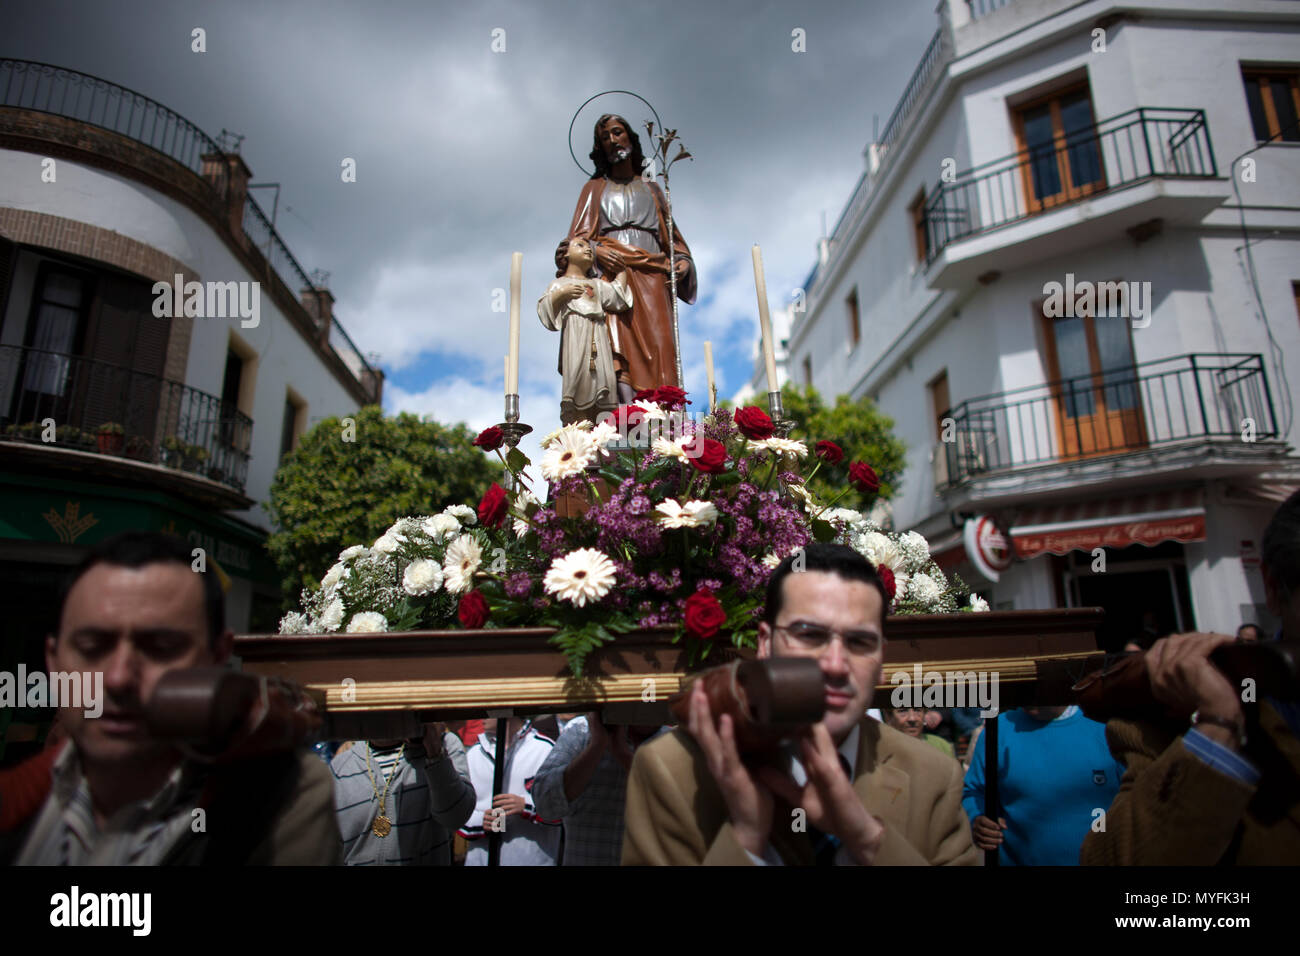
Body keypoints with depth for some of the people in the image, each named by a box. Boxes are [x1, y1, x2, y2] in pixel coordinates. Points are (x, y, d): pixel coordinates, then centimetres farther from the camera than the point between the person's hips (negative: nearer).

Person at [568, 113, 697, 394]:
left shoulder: (651, 189, 29)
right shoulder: (594, 188, 24)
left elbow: (671, 235, 23)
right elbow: (578, 237, 11)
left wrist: (683, 260, 1)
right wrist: (595, 250, -13)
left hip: (651, 276, 2)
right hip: (612, 273, -2)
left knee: (658, 344, -17)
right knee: (622, 345, -22)